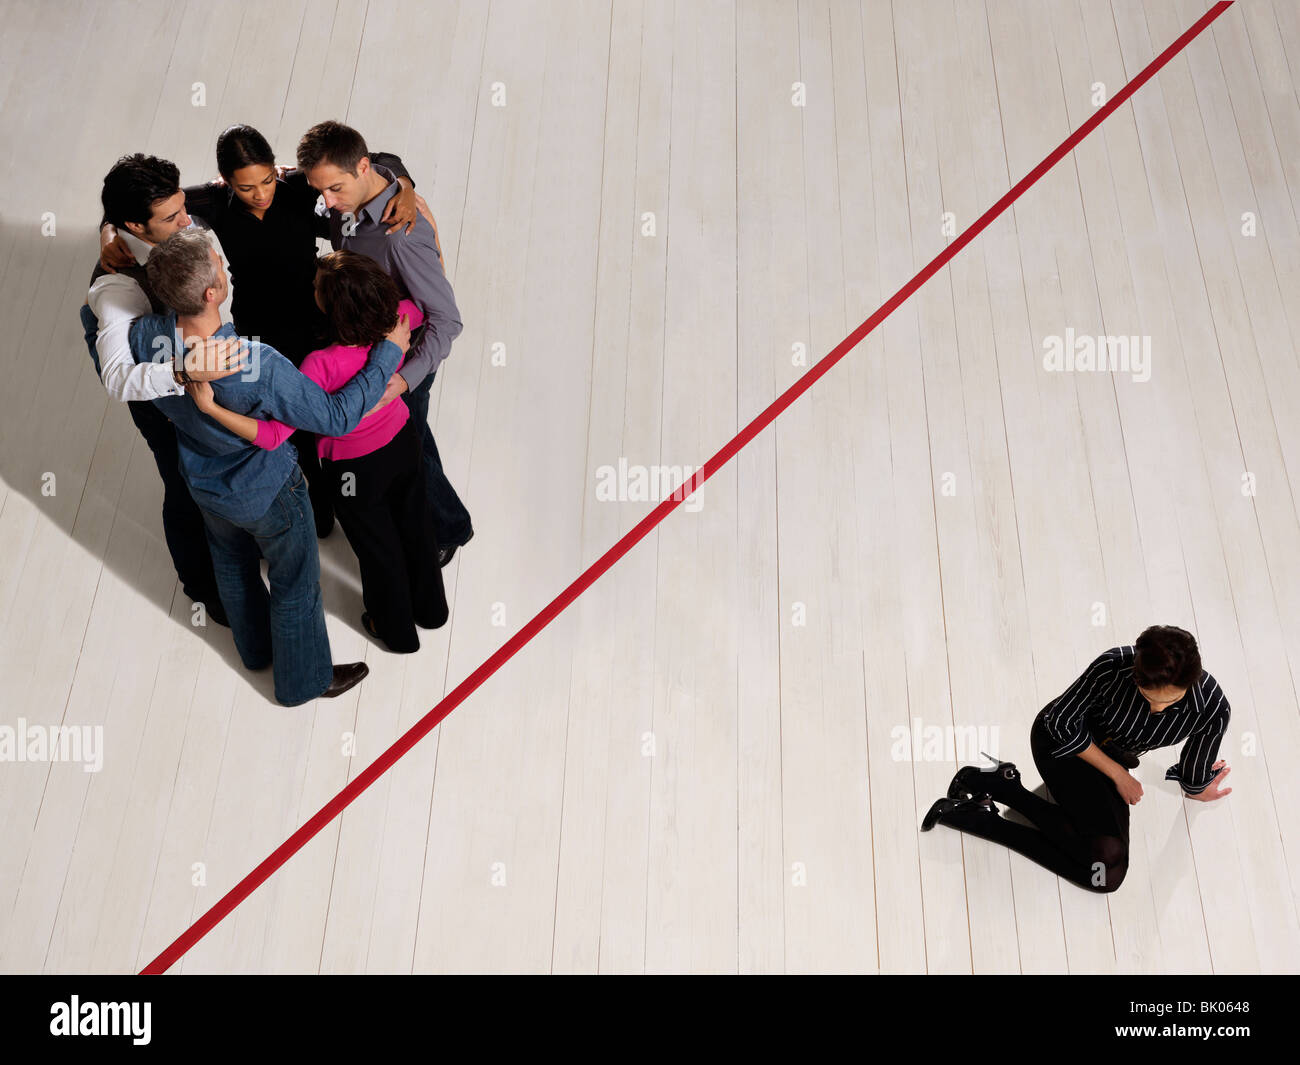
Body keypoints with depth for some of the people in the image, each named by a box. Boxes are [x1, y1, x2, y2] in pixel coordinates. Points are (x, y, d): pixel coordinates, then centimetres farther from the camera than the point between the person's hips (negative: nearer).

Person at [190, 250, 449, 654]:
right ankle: (431, 609, 56)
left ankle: (397, 632, 49)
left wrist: (211, 407, -43)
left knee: (376, 546, 23)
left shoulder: (323, 365, -41)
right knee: (415, 527, 29)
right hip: (404, 440, 5)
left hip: (357, 469, -5)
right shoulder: (400, 318, -25)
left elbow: (274, 434, -39)